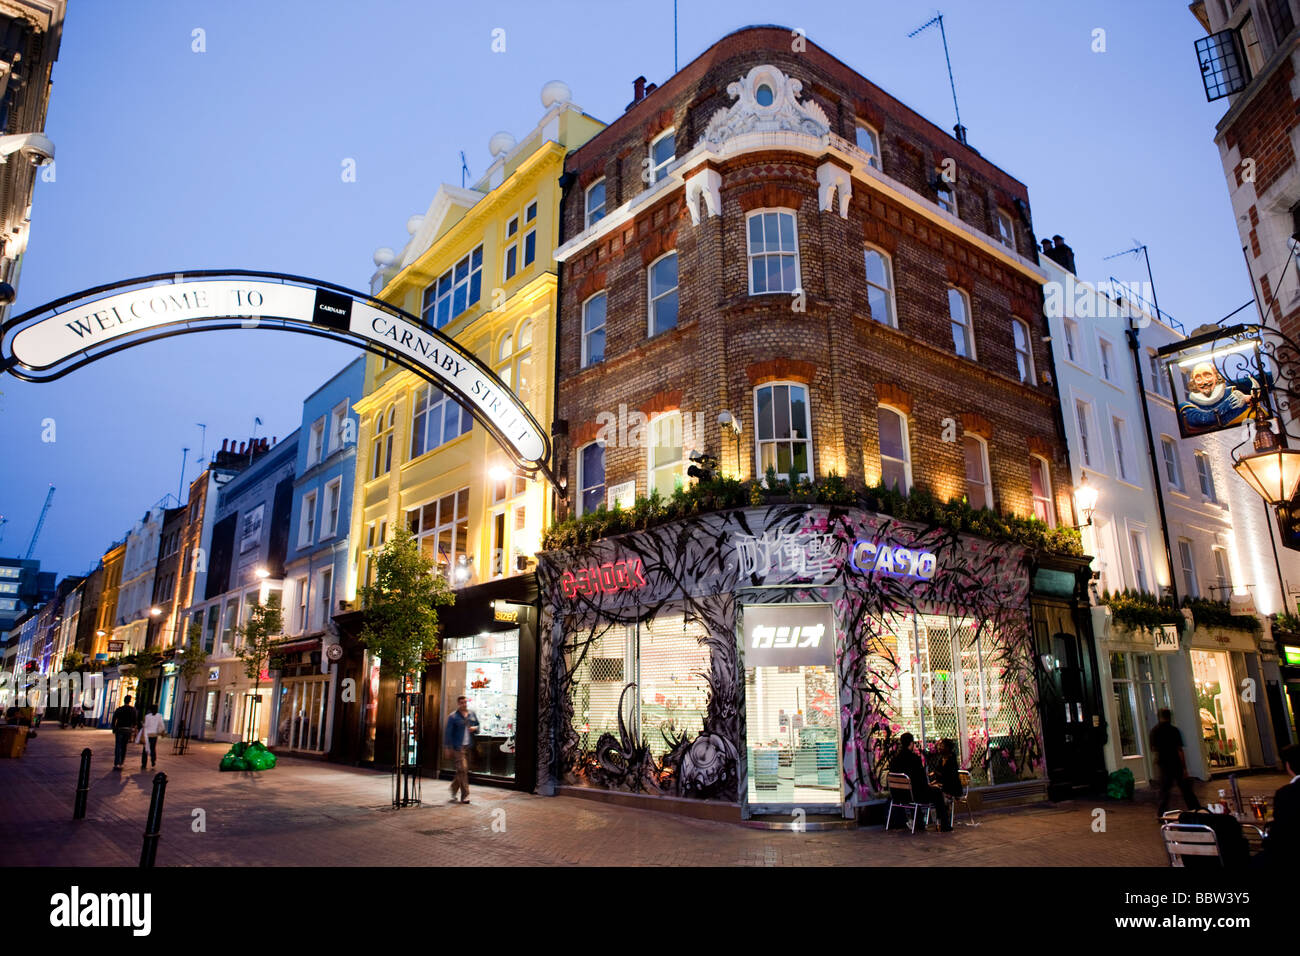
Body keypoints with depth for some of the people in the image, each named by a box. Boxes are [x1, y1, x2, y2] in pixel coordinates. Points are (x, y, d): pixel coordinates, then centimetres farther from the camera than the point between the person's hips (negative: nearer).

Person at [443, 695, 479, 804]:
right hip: (459, 746, -5)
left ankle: (453, 788, 33)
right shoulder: (453, 717, -5)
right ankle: (465, 795, -5)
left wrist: (475, 728, -3)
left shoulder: (472, 714, 10)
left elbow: (478, 725, 21)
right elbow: (448, 733, -5)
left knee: (463, 770, 12)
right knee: (462, 769, -10)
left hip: (469, 746, 5)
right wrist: (448, 748, -7)